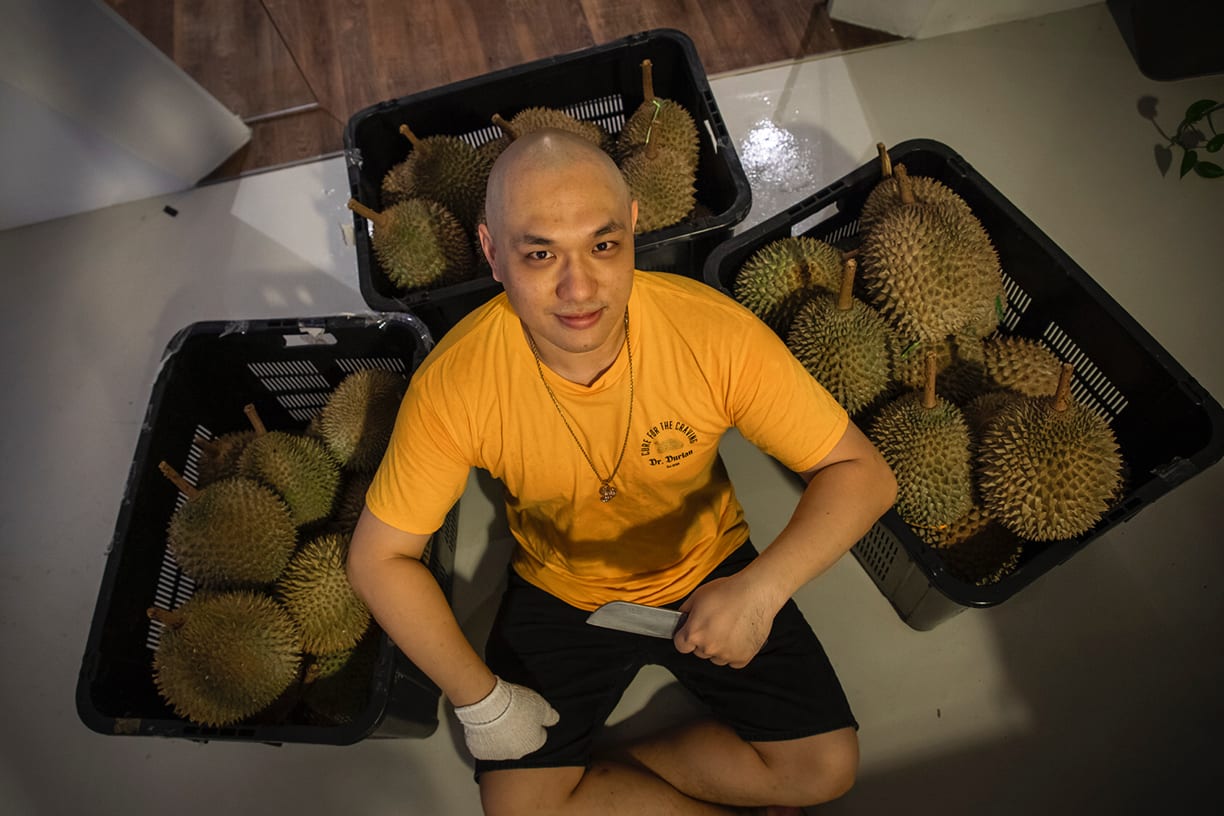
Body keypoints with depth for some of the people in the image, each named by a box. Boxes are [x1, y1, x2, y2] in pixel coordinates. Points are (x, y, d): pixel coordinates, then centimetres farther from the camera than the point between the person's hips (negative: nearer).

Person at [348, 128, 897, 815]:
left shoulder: (714, 332, -28)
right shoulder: (453, 385, -27)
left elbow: (862, 473, -20)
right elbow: (379, 557, -14)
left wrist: (761, 587, -36)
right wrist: (480, 699, -15)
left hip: (709, 573, 1)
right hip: (557, 594, 1)